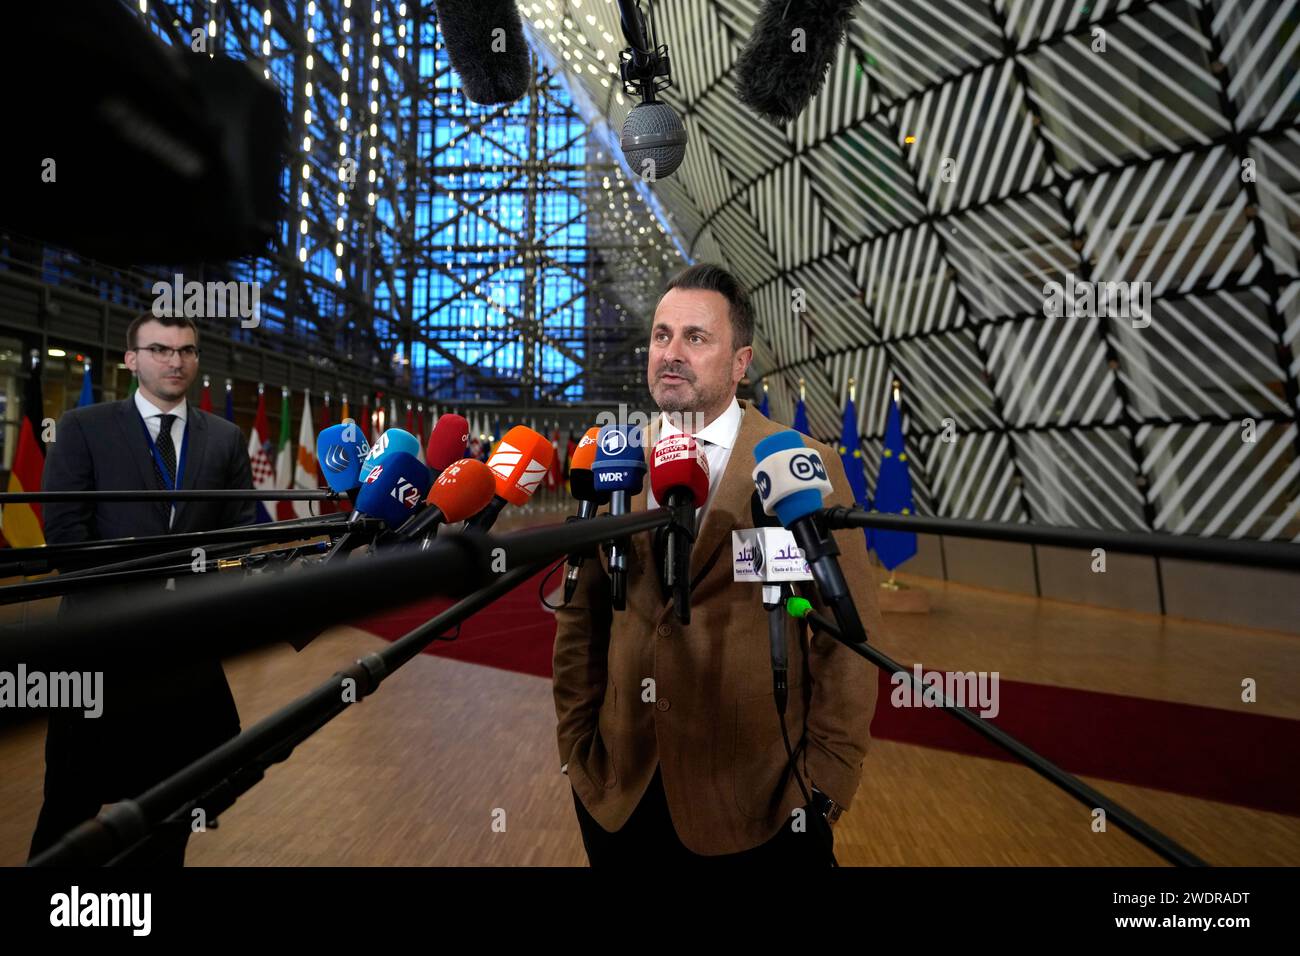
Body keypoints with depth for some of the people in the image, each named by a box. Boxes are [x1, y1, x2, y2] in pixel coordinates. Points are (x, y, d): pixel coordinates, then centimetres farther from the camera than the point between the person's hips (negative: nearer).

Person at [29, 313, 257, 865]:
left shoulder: (226, 438, 6)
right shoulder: (83, 428, 0)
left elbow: (241, 529, 4)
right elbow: (64, 530, -7)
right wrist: (135, 595, -13)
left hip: (188, 633, 3)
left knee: (174, 790, 15)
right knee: (75, 791, 11)